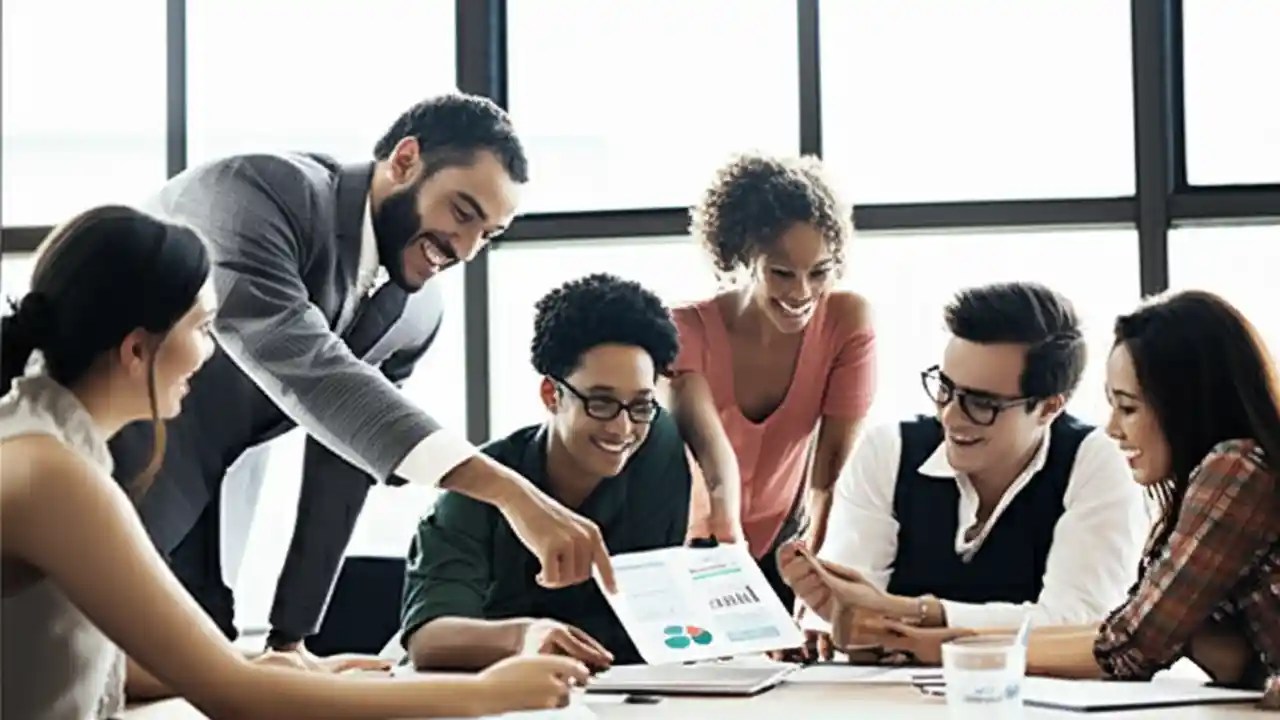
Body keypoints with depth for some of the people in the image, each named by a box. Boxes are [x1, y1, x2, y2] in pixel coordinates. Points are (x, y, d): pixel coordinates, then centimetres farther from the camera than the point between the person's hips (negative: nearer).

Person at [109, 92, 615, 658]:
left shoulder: (414, 314, -2)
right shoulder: (258, 194, -25)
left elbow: (343, 474, 5)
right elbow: (300, 364, -39)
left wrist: (290, 637, 3)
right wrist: (505, 489, -47)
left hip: (184, 523, 7)